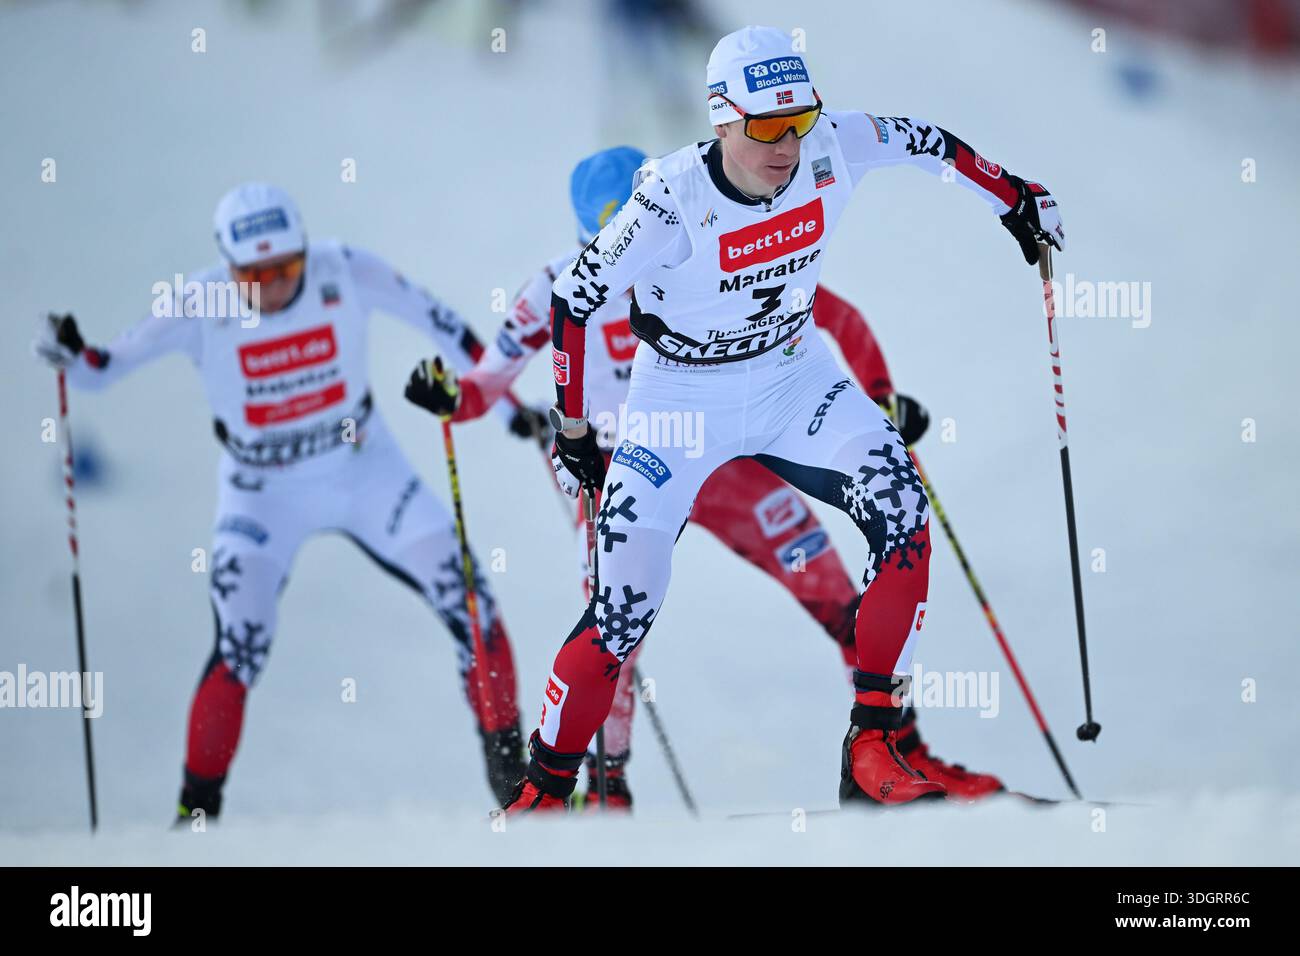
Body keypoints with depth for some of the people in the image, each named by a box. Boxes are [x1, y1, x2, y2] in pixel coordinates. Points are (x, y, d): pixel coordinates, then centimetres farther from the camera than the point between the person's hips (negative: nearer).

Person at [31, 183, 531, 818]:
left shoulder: (345, 272, -17)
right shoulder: (199, 306, -20)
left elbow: (435, 320, -3)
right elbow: (109, 367, -12)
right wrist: (70, 354, -35)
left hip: (365, 469, 2)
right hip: (263, 492, -2)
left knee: (466, 599, -8)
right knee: (239, 650, -18)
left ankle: (510, 770, 10)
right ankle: (198, 808, -2)